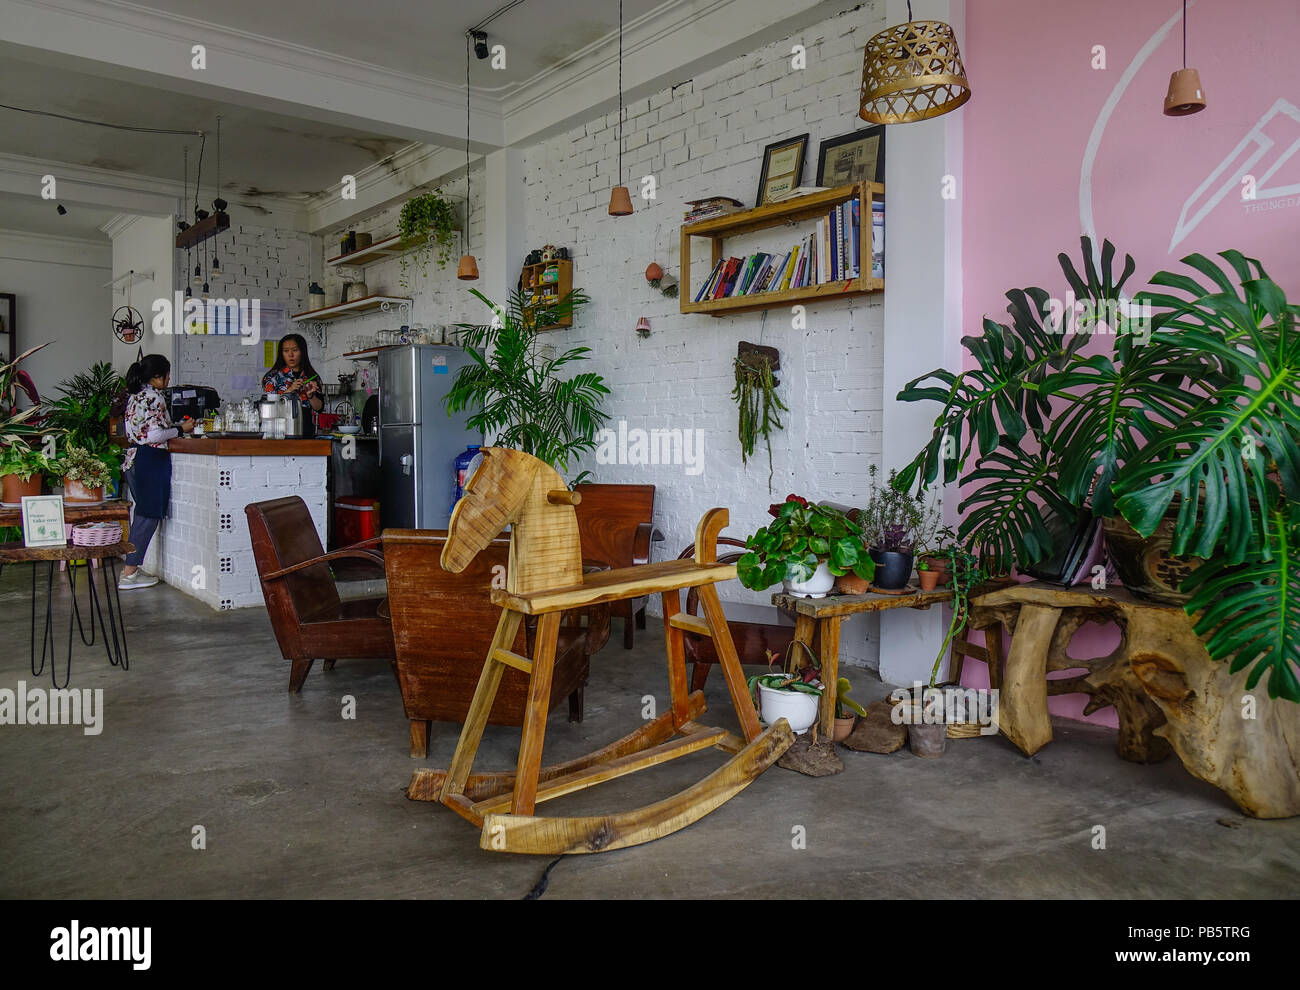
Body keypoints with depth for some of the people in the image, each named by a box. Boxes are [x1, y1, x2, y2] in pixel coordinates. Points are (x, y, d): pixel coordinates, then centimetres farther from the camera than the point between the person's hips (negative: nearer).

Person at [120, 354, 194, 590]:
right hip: (151, 461, -10)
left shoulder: (135, 396, 16)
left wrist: (176, 427, 19)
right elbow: (155, 435, -20)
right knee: (149, 517, -4)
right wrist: (180, 429, -6)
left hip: (134, 459, 10)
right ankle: (129, 573, -2)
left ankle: (132, 569, 17)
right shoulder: (153, 397, -13)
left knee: (142, 515, 14)